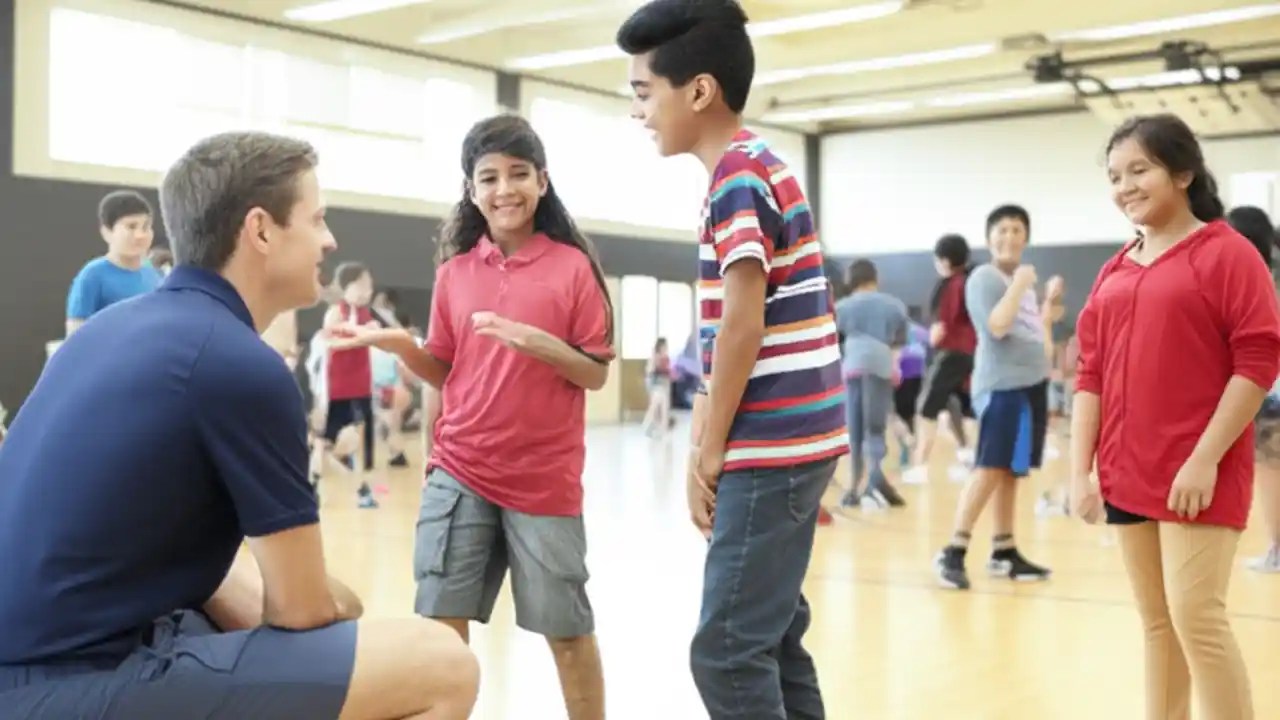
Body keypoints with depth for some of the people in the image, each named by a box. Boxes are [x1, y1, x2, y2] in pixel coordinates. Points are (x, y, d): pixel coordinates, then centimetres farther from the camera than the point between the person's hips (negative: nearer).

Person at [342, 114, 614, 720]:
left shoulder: (573, 265, -4)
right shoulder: (454, 271, 6)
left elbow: (596, 374, -5)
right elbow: (444, 372, 12)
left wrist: (541, 343, -22)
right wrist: (404, 347, -7)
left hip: (545, 479, -3)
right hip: (460, 472, 3)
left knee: (566, 629, 7)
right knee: (440, 620, 3)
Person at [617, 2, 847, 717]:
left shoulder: (738, 174, -13)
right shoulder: (760, 166, 16)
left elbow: (744, 325, -19)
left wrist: (711, 450, -12)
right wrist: (708, 433, 14)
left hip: (770, 446, -10)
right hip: (791, 439, 10)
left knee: (728, 651, -6)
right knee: (773, 635, 15)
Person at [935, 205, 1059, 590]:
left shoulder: (1024, 281, 20)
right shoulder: (984, 277, -5)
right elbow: (997, 326, -20)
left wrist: (1049, 302, 20)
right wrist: (1019, 284, -15)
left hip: (1031, 383, 8)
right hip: (1001, 385, -8)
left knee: (1012, 471, 10)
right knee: (989, 469, -15)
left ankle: (1004, 552, 15)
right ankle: (954, 551, -16)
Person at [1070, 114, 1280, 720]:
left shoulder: (1226, 253, -6)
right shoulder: (1113, 273, 11)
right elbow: (1091, 375, 11)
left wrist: (1205, 459, -16)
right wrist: (1081, 471, 3)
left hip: (1198, 476, -6)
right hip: (1127, 476, 6)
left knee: (1197, 617, -8)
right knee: (1157, 624, 12)